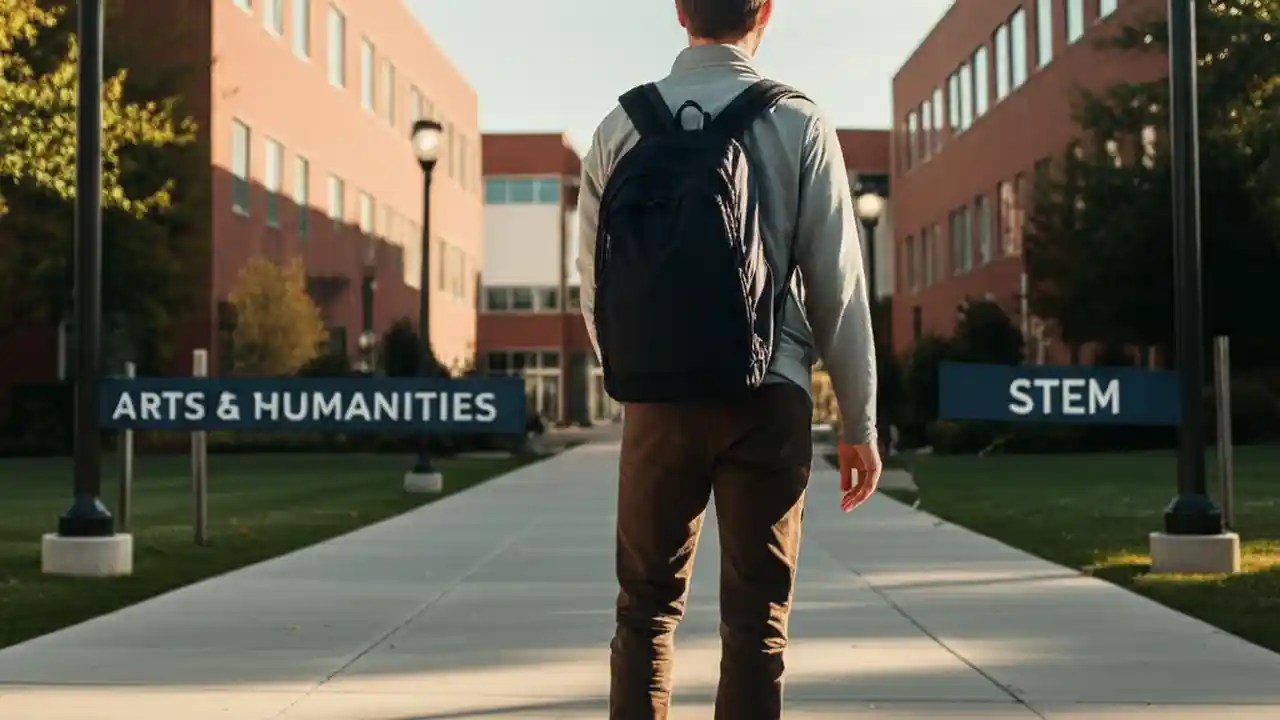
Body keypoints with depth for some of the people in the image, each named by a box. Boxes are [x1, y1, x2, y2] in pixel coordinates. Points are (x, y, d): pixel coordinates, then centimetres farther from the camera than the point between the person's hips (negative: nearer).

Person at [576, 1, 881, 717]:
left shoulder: (621, 128, 4)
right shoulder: (798, 123, -2)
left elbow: (594, 282, 6)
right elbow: (839, 286, -3)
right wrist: (861, 424, 3)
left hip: (655, 400, 2)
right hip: (765, 397, -2)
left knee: (646, 606, 13)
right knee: (756, 618, 6)